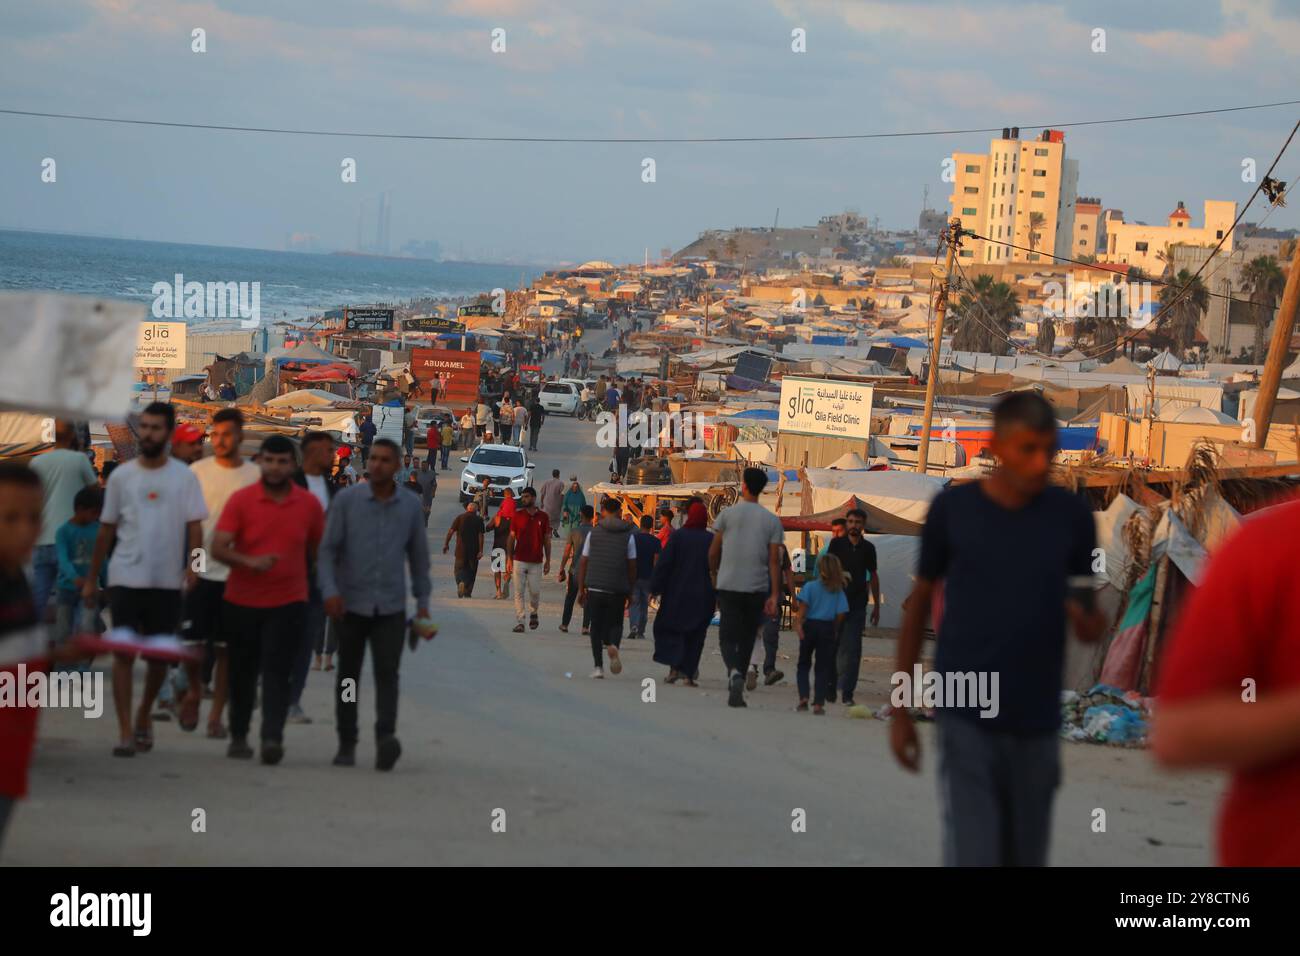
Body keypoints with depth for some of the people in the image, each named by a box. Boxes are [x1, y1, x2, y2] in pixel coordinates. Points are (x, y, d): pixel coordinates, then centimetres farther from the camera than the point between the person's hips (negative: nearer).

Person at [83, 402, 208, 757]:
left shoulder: (184, 477, 1)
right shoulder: (121, 476, 4)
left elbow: (194, 526, -2)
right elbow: (107, 529, 9)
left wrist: (192, 567, -17)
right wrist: (91, 578, 10)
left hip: (167, 581, 0)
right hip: (125, 578, 0)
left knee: (159, 656, 9)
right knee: (124, 653, -6)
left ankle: (144, 716, 31)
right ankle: (125, 732, -4)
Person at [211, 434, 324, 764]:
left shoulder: (309, 504, 1)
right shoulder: (241, 500, -5)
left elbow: (315, 551, 15)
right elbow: (218, 548, -13)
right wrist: (250, 562, -29)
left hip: (288, 603, 0)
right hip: (242, 601, 0)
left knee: (277, 672, -11)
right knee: (242, 672, 11)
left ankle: (272, 737, -19)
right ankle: (239, 735, 26)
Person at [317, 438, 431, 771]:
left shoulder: (411, 506, 5)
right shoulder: (346, 500, -1)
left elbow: (418, 556, 14)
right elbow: (328, 549, -3)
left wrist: (423, 601, 13)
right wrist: (329, 590, -16)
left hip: (391, 607, 0)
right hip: (351, 604, 0)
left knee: (387, 673, -14)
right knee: (348, 675, 8)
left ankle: (385, 739, -24)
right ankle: (347, 744, 19)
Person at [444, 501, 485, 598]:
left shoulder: (460, 517, 0)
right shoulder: (479, 520, -1)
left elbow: (451, 531, -4)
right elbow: (481, 535, -7)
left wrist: (446, 543, 3)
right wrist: (480, 551, -7)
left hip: (461, 549, 0)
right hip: (474, 550, 0)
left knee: (459, 568, 9)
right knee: (471, 570, 11)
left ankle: (461, 582, -21)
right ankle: (467, 592, 11)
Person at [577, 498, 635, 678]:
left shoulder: (593, 533, 2)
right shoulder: (628, 536, 0)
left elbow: (583, 563, 3)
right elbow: (632, 566, 0)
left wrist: (581, 589, 10)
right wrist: (630, 590, 9)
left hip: (595, 587, 1)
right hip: (618, 589, -1)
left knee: (596, 626, 9)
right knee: (615, 623, 12)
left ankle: (598, 666, 3)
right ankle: (613, 645, -21)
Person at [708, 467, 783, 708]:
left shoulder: (728, 514, -2)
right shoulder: (772, 520, 3)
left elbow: (713, 552, 4)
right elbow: (774, 560, -2)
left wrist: (715, 572, 24)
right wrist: (774, 595, -2)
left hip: (728, 586, -2)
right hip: (758, 588, 2)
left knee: (728, 636, -2)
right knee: (747, 638, 11)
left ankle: (734, 672, -30)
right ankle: (736, 689, 13)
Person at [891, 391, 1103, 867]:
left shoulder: (1071, 516, 0)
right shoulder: (952, 509, -3)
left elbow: (1091, 622, 7)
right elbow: (919, 603, 6)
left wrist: (1089, 621, -18)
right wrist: (900, 709, 5)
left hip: (1037, 720, 2)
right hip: (966, 716, -2)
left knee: (1025, 857, 12)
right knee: (971, 855, -9)